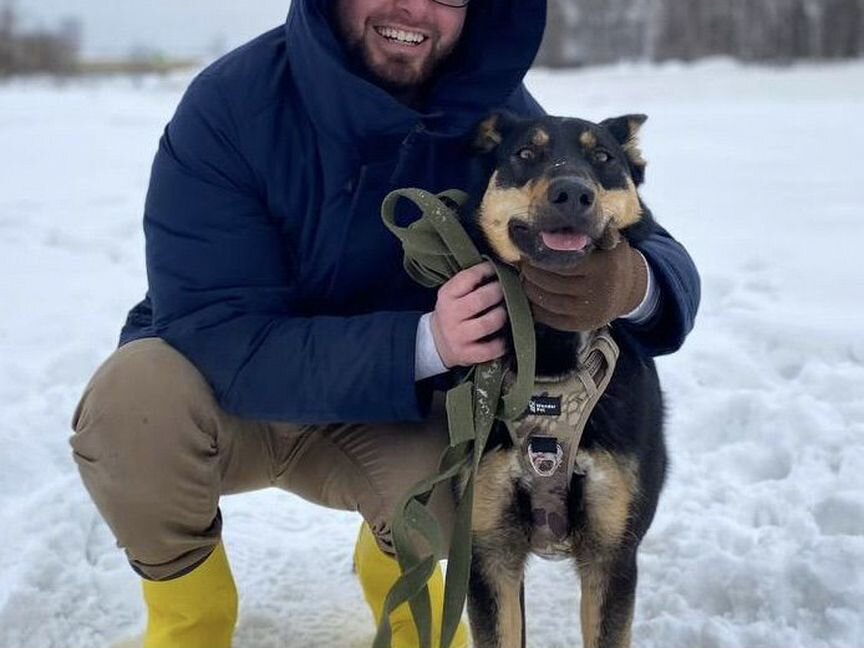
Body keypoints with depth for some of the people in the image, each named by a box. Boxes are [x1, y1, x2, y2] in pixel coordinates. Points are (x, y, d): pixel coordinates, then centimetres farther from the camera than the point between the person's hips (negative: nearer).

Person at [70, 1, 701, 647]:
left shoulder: (500, 116, -18)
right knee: (134, 398, -32)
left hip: (391, 415, 1)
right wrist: (423, 344, -45)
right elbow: (221, 338, -30)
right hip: (226, 398, -1)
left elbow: (667, 265, -20)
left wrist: (632, 283, -46)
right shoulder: (232, 102, -25)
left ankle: (397, 562, 10)